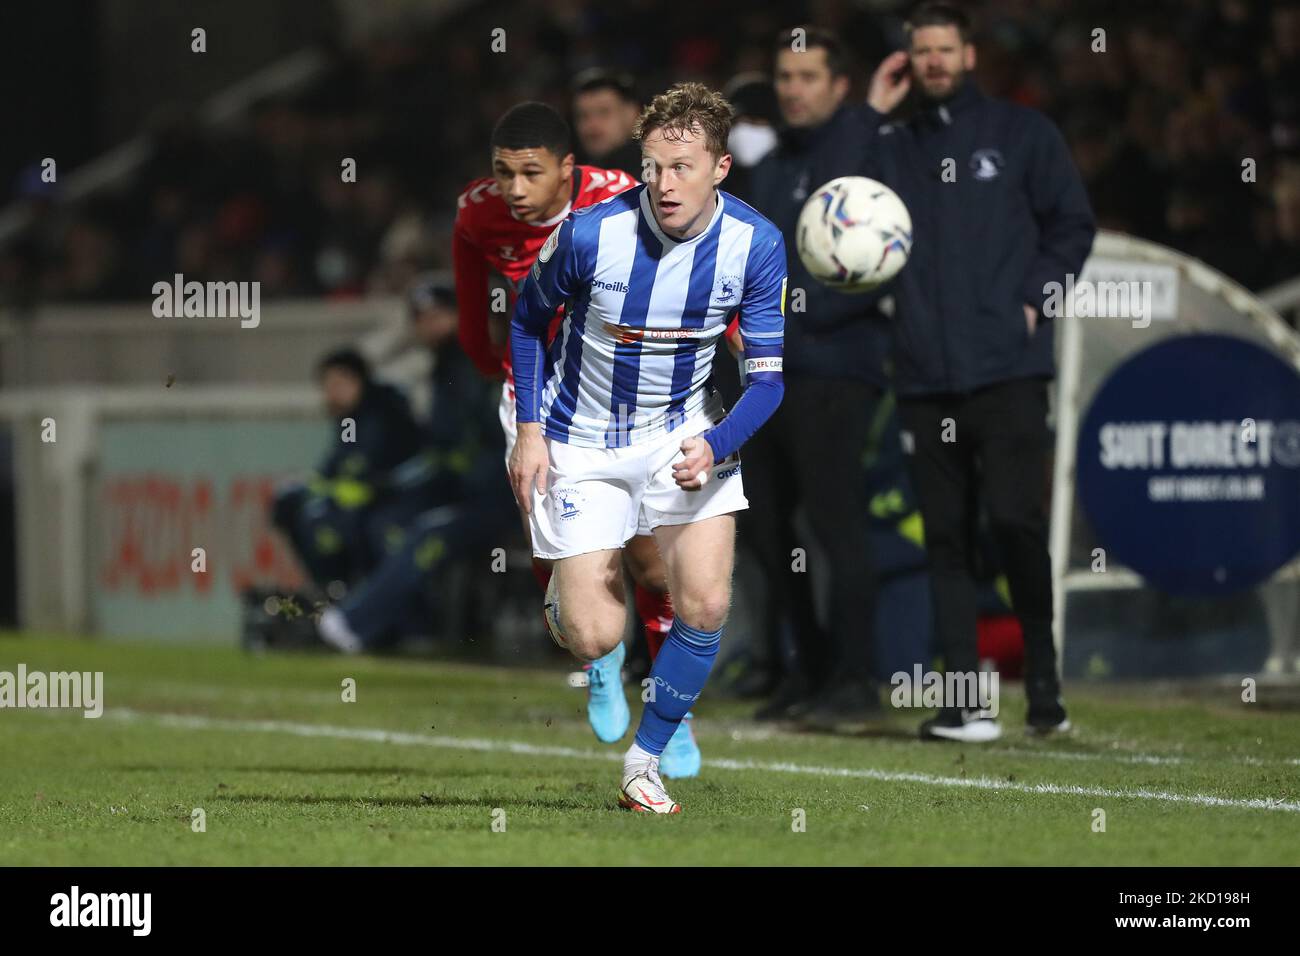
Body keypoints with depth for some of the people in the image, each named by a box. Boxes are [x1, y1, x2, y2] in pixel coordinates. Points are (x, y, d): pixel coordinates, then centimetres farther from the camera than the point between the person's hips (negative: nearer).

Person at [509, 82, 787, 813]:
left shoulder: (755, 245, -16)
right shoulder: (590, 234, -22)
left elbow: (769, 375, -11)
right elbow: (530, 319, -2)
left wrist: (714, 447, -28)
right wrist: (530, 430, -7)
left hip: (685, 430, 2)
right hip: (582, 442, -2)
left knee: (707, 605, -13)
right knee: (595, 638, -7)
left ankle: (647, 759, 8)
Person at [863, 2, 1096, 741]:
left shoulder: (1022, 133, 7)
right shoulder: (894, 146, 14)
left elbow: (1073, 223, 7)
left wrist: (1034, 299, -5)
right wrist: (871, 116, 1)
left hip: (1008, 368, -3)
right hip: (927, 375, 3)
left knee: (1016, 521, -10)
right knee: (947, 537, 3)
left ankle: (1044, 683, 4)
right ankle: (964, 700, 4)